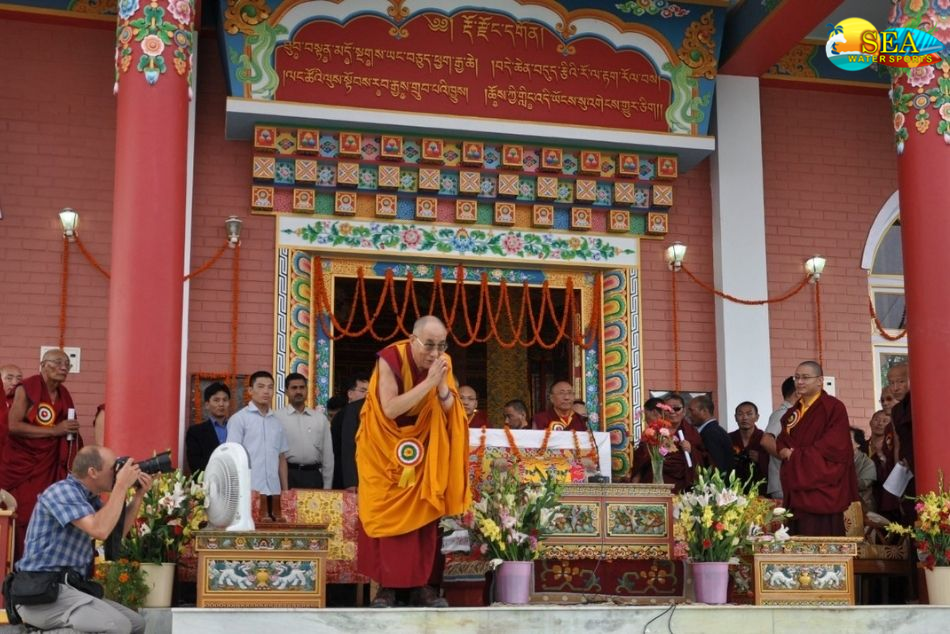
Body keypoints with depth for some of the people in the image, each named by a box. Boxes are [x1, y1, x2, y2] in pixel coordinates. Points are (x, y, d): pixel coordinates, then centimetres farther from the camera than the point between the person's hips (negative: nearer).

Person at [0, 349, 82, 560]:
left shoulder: (64, 394, 11)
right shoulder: (26, 389, -9)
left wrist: (71, 429, 4)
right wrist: (54, 431, -19)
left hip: (49, 466, 5)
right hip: (21, 465, -5)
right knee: (21, 516, -8)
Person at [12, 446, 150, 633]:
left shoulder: (89, 498, 13)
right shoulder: (63, 491, -15)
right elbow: (100, 530, -28)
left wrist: (139, 495, 10)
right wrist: (122, 486, -20)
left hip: (68, 588, 10)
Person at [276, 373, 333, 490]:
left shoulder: (320, 418, 11)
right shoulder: (277, 417, 1)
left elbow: (327, 455, 11)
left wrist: (327, 487, 7)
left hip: (313, 475, 3)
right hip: (287, 475, -3)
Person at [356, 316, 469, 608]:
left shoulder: (443, 363, -8)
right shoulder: (390, 359, -21)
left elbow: (450, 412, -7)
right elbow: (390, 410, -29)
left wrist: (442, 385, -26)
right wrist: (428, 382, -32)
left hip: (424, 448, 4)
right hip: (386, 447, -4)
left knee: (425, 512, -1)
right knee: (388, 514, -5)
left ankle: (423, 585, 2)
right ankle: (386, 586, -2)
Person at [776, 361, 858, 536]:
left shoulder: (834, 407, -7)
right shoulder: (793, 411, 17)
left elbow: (834, 446, -17)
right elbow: (782, 440, 20)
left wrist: (796, 454, -11)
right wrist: (784, 451, -6)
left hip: (823, 489, -7)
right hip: (797, 491, 7)